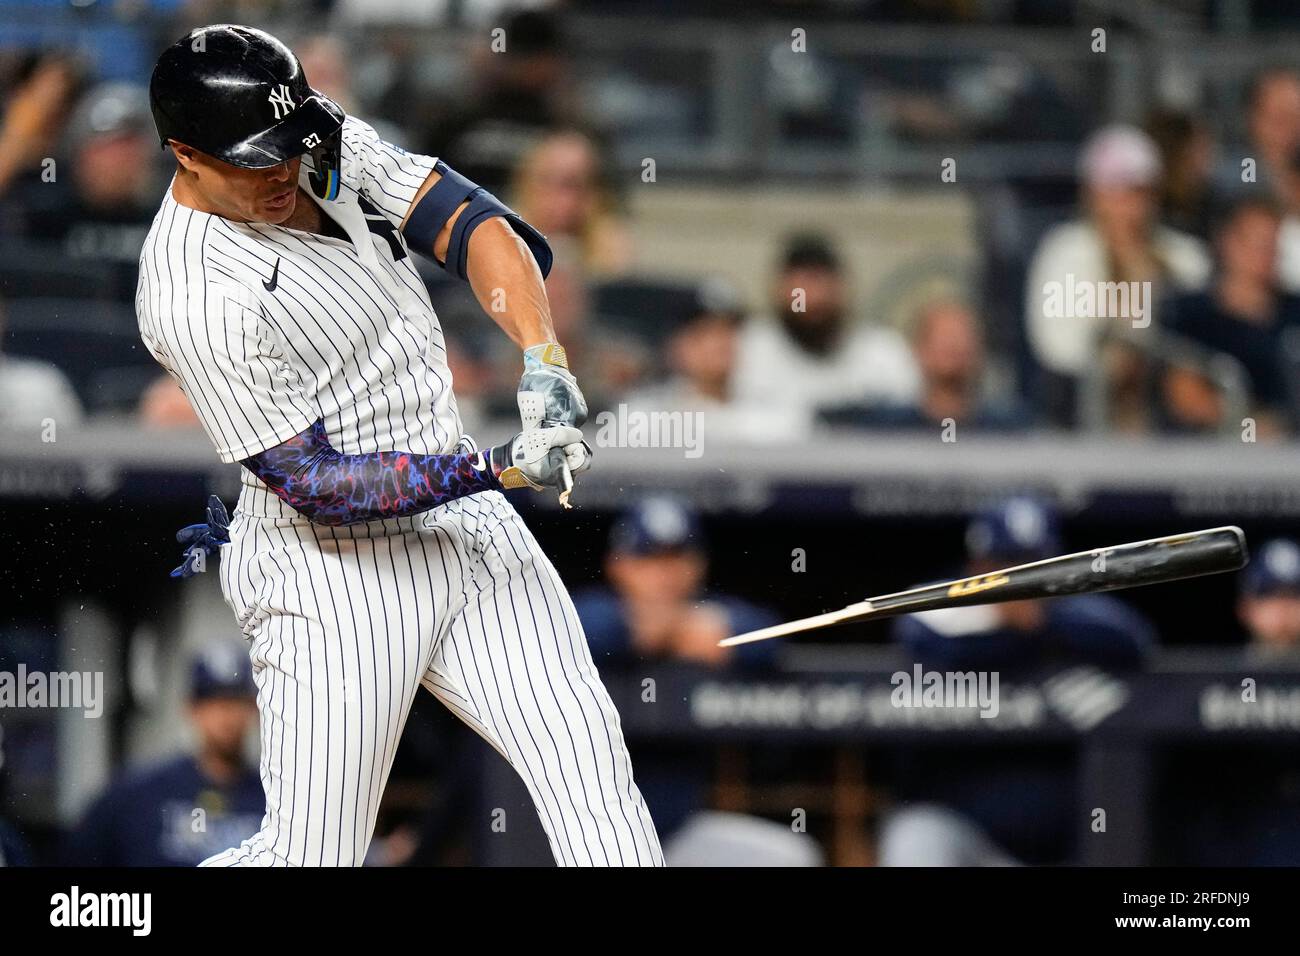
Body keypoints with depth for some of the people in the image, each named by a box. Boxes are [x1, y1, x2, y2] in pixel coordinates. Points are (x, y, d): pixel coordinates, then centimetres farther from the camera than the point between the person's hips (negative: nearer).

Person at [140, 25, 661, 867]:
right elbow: (311, 482, -21)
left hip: (461, 522, 7)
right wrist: (497, 471, -27)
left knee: (585, 748, -4)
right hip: (336, 571, -7)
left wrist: (545, 361, -25)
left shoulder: (330, 143, -1)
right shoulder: (195, 298, -23)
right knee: (313, 856, -3)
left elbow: (473, 226, -7)